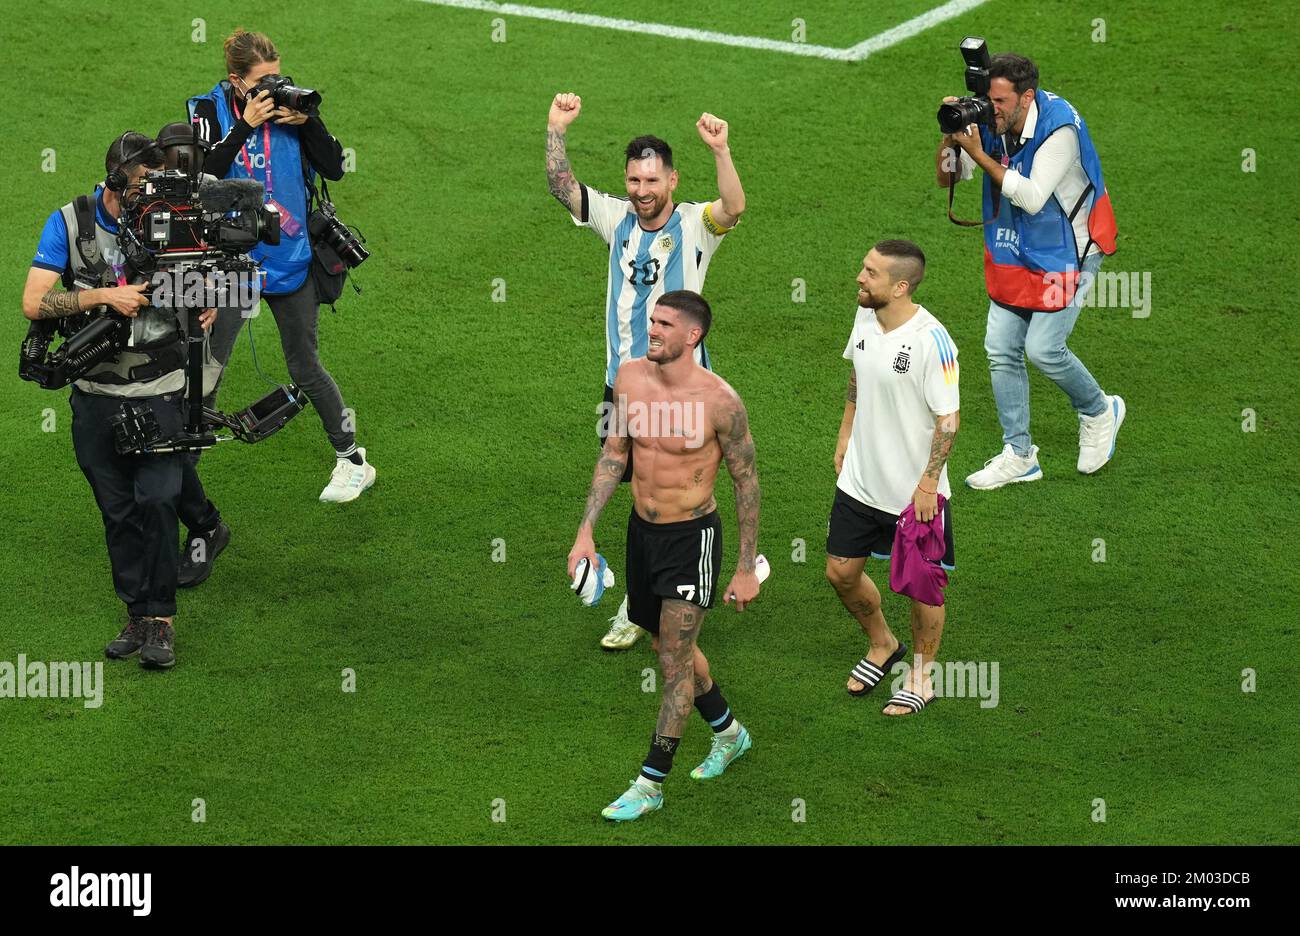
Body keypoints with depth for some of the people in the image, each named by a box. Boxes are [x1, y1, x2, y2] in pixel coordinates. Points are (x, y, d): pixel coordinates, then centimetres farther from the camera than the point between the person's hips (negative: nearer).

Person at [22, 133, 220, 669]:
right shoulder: (71, 224, -5)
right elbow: (33, 303, -11)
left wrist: (208, 307, -11)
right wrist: (106, 296, -20)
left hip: (160, 389, -1)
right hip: (96, 394, 1)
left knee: (157, 500, -11)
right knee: (118, 510, 7)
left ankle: (160, 620, -3)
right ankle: (136, 615, 18)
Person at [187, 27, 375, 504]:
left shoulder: (289, 106, -3)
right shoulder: (209, 110, -6)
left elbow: (334, 169, -4)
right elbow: (203, 173, -19)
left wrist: (307, 121, -16)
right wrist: (245, 125, -23)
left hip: (291, 260, 1)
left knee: (305, 369, 9)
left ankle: (353, 461, 22)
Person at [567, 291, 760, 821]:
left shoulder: (719, 400, -20)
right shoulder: (629, 377, -5)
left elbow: (746, 482, -10)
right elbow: (613, 454, 7)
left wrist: (747, 569, -8)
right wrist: (586, 530, 2)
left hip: (692, 537, -6)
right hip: (641, 531, 6)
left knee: (675, 659, -3)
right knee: (671, 647, 20)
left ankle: (650, 785, 6)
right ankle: (729, 734, 44)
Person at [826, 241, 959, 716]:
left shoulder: (931, 340, -24)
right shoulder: (865, 317, -2)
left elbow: (949, 418, -19)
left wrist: (928, 484, -18)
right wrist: (845, 436, 17)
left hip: (915, 492, -7)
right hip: (860, 480, 7)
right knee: (841, 571, 14)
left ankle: (920, 678, 28)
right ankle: (883, 646, 40)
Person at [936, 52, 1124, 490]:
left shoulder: (1060, 130, -25)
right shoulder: (990, 122, -6)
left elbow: (1031, 197, -31)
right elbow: (946, 176, -1)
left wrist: (980, 155, -33)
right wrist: (952, 136, -20)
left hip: (1066, 252, -7)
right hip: (1014, 252, 7)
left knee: (1043, 348, -11)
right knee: (1001, 349, 3)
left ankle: (1099, 412, 19)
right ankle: (1019, 456, 13)